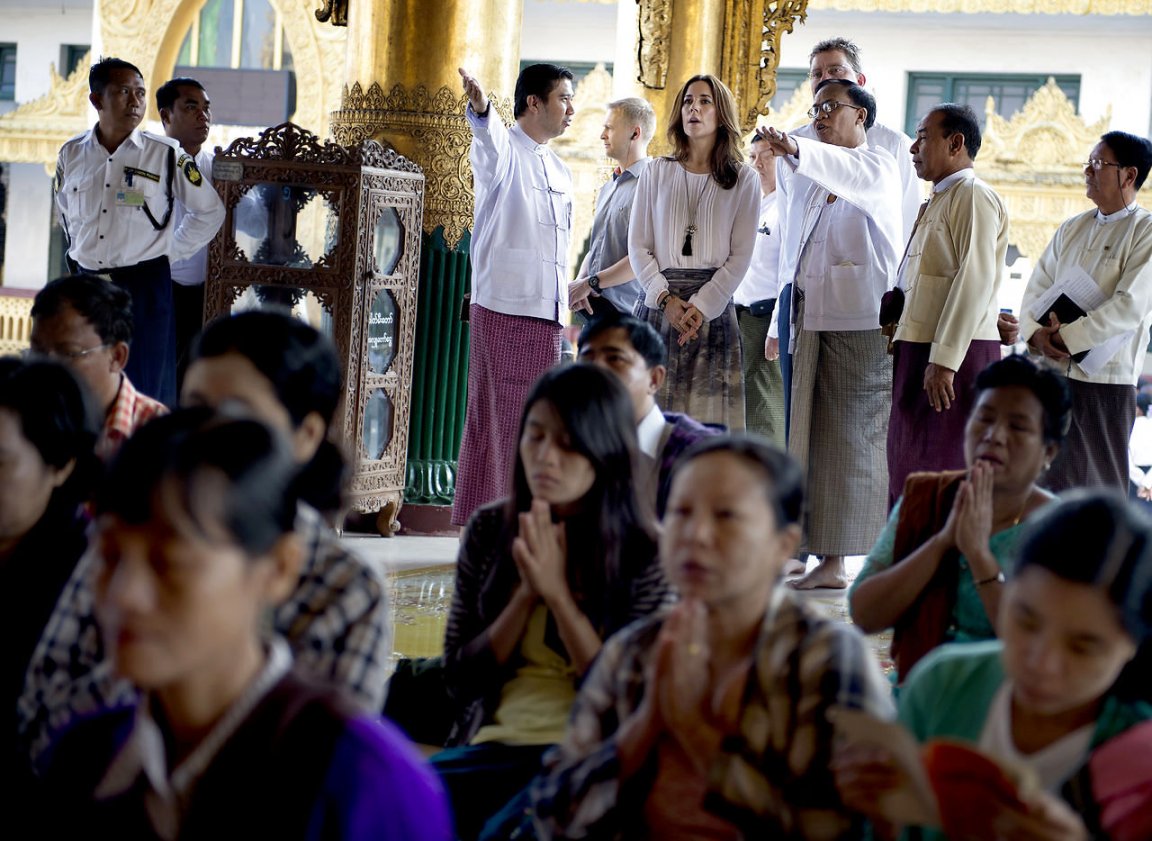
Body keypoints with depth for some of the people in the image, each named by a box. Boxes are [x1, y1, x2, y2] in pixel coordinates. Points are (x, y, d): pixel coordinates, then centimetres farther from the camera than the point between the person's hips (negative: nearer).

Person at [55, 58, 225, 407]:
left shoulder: (166, 154, -4)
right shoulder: (72, 154, 5)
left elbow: (210, 212, 5)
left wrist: (169, 252, 4)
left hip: (144, 286, -3)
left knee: (144, 397, -2)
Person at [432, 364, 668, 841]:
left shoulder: (644, 554, -2)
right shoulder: (489, 531, 9)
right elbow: (459, 682, 8)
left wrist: (557, 592, -12)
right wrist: (527, 593, -6)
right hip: (494, 747, 4)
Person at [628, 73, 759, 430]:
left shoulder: (742, 179, 7)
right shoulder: (657, 173, 11)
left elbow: (740, 255, 1)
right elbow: (638, 245, 7)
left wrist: (702, 305, -12)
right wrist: (666, 298, -8)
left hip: (714, 306, -1)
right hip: (659, 303, 1)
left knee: (708, 419, -7)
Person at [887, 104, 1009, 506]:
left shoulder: (973, 196, -9)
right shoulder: (938, 201, 22)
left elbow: (975, 280, -19)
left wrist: (944, 359, -23)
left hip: (956, 355, -10)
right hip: (920, 351, 10)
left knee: (943, 470, -9)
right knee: (909, 469, 12)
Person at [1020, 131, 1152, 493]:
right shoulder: (1072, 229, 16)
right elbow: (1037, 289, 12)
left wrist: (1067, 336, -15)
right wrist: (1036, 334, -8)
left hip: (1103, 379, -6)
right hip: (1049, 374, 6)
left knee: (1094, 484, -4)